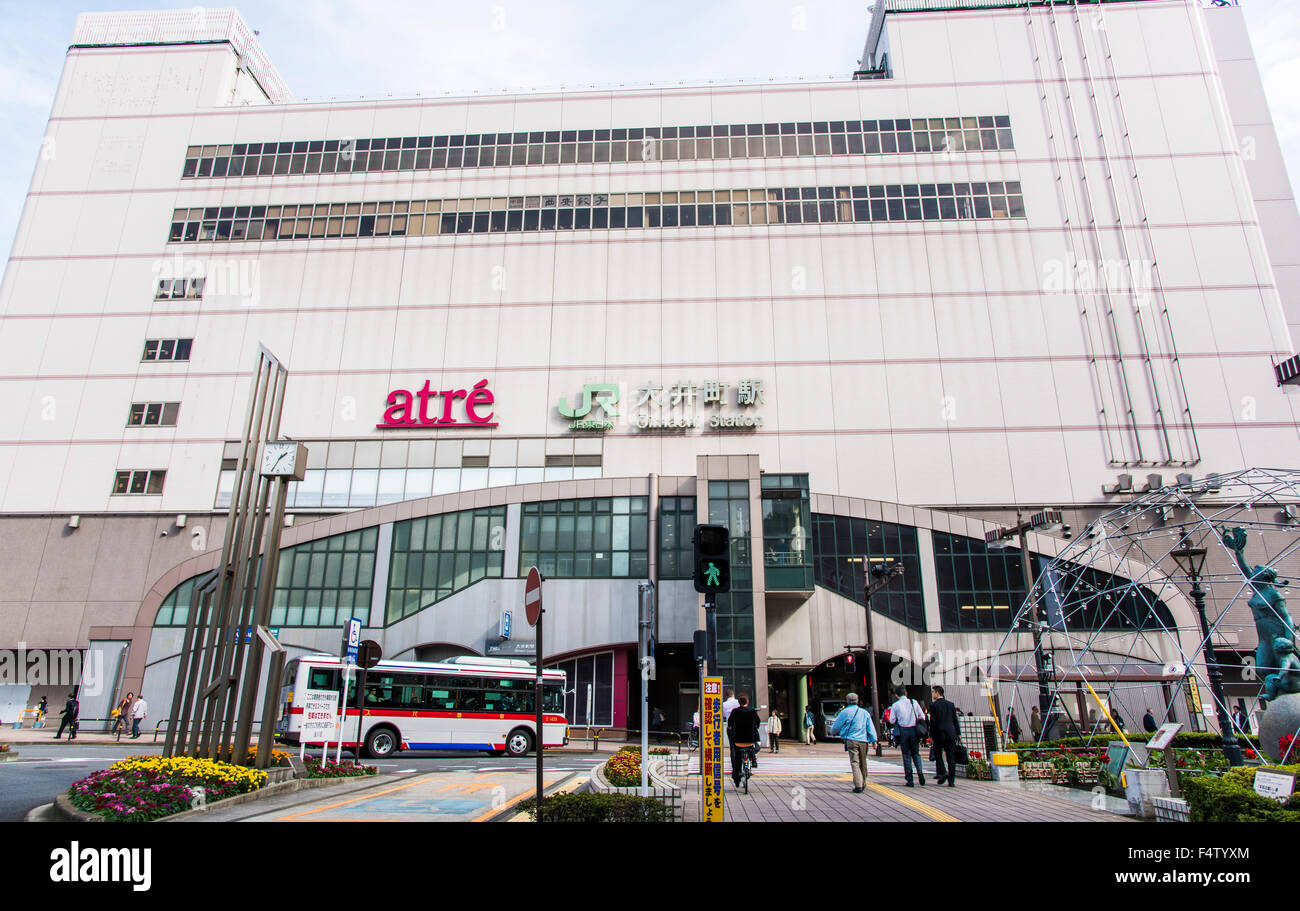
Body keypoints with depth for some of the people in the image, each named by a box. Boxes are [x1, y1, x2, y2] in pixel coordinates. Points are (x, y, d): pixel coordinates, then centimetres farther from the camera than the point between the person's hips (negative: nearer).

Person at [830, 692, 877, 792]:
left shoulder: (845, 712, -1)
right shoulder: (865, 712, 10)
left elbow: (836, 725, 7)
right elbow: (871, 728, 6)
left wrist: (833, 733, 27)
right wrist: (874, 740, 6)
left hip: (851, 741, -4)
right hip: (863, 741, 4)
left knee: (855, 763, -5)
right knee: (863, 763, 17)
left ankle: (858, 785, -14)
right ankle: (863, 783, 27)